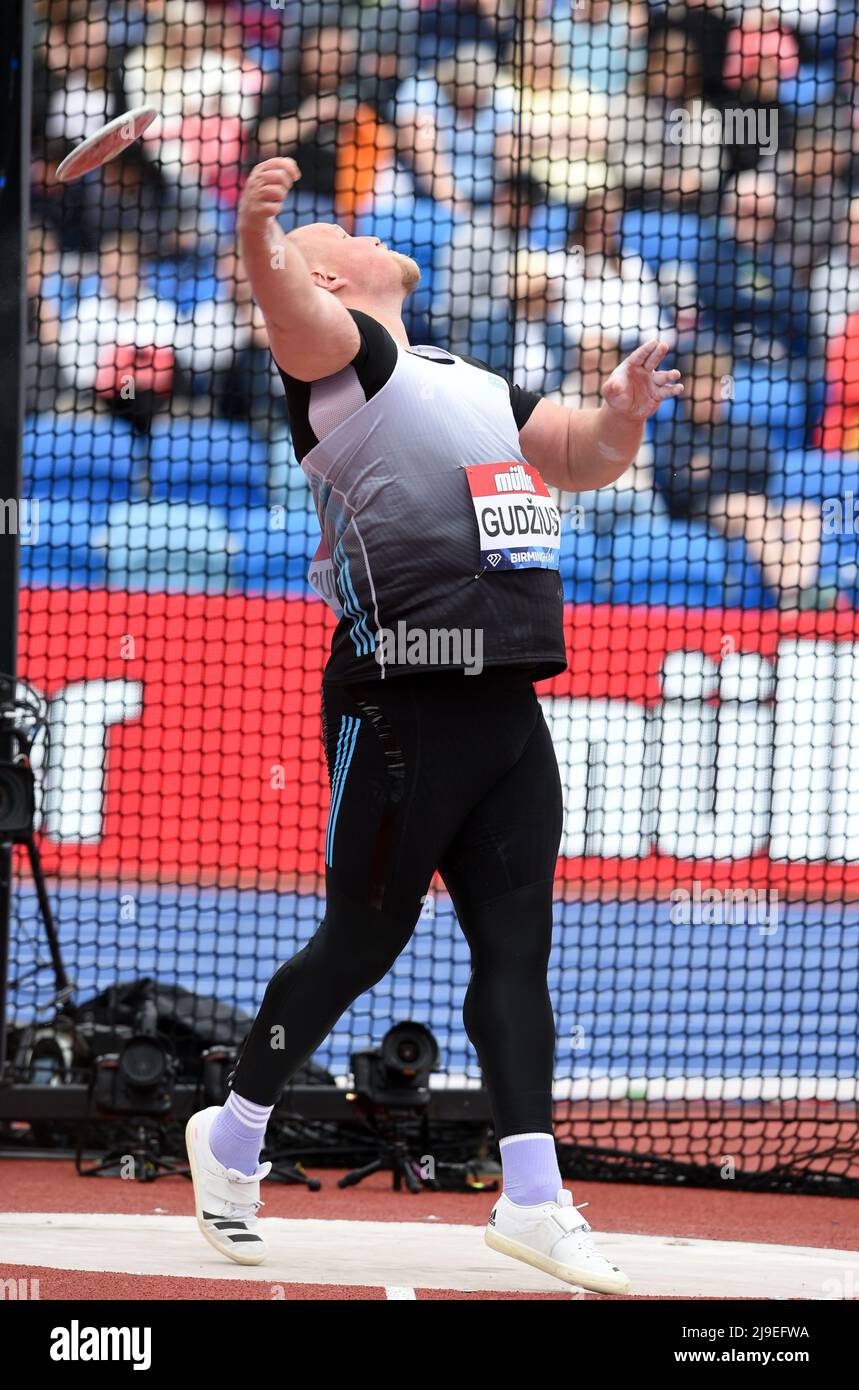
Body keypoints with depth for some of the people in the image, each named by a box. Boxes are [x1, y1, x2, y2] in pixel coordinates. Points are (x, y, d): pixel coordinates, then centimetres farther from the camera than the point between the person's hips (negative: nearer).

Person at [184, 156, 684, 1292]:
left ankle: (532, 1196, 0)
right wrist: (260, 235, -45)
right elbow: (289, 311, -22)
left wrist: (621, 416, 7)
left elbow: (582, 461, 31)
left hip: (509, 709, 7)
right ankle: (233, 1136, 17)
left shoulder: (474, 386, 25)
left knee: (516, 948, 1)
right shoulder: (342, 350, 0)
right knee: (362, 944, 0)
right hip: (401, 706, -7)